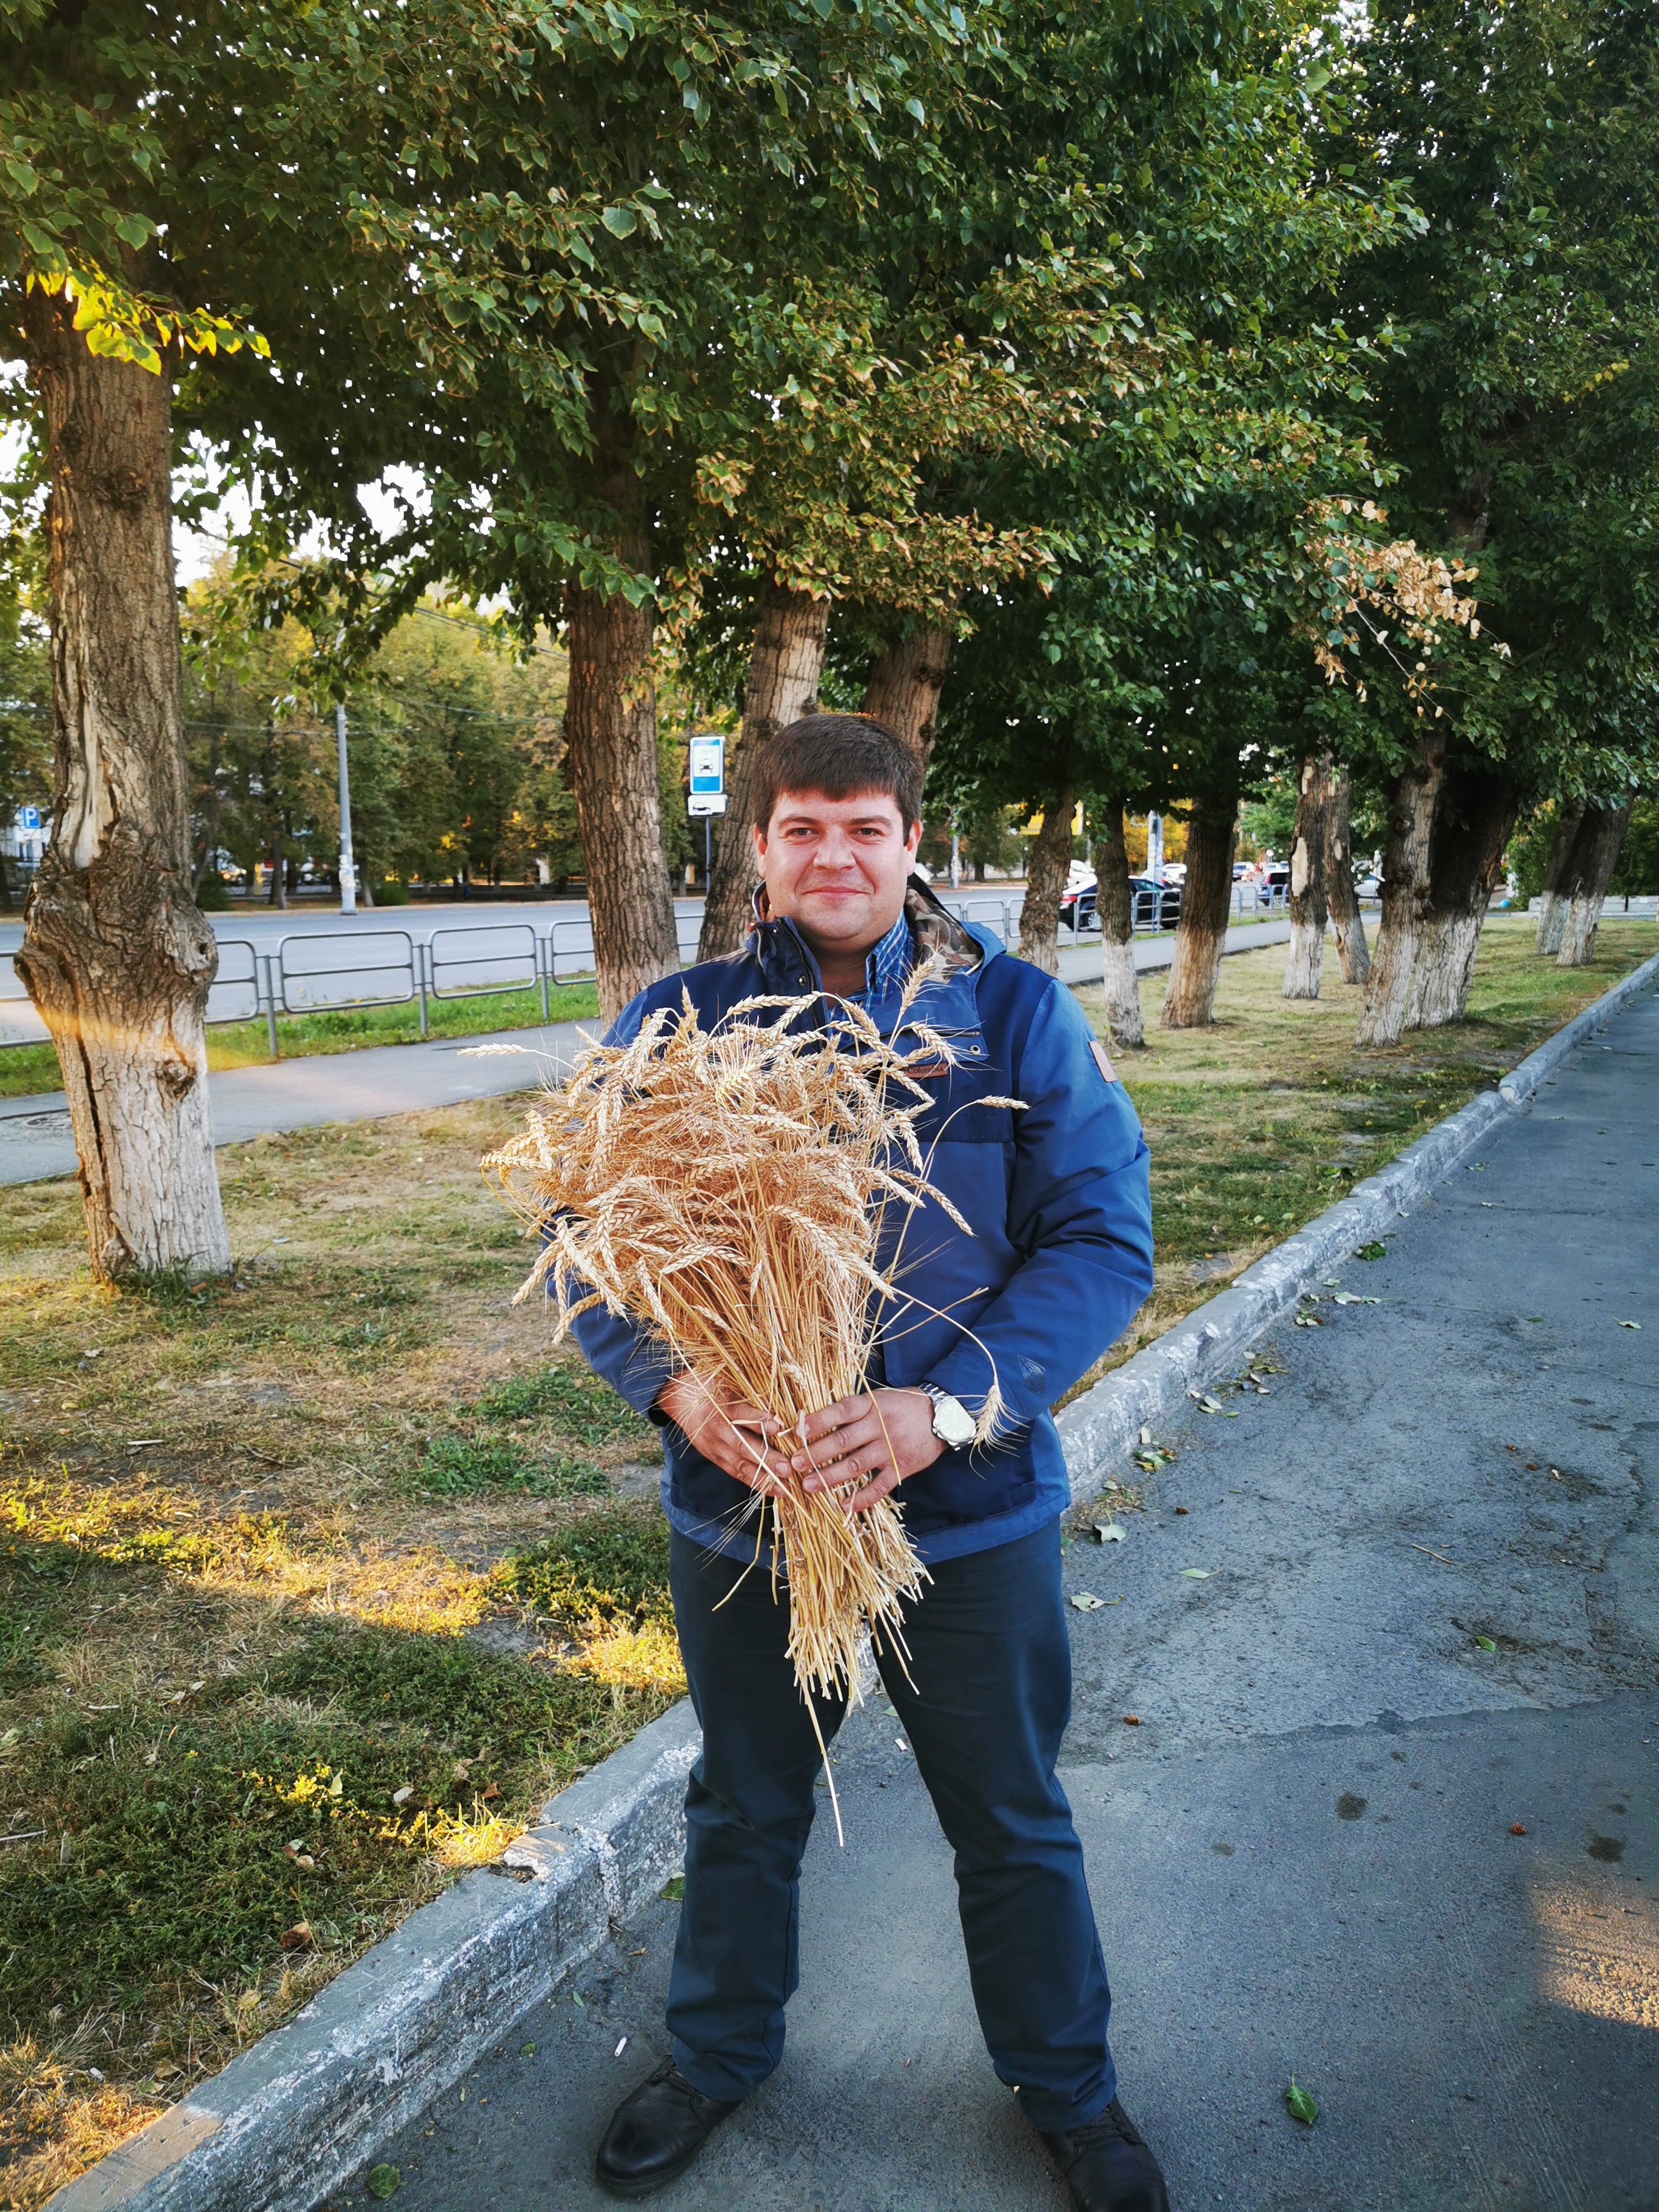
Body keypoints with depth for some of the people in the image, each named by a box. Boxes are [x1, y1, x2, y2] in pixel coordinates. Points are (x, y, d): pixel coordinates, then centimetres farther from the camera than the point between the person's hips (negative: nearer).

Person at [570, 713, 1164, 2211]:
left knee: (1015, 1827, 20)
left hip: (972, 1518, -1)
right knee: (743, 1814, 24)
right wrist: (676, 1385, -23)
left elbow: (1103, 1238, -12)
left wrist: (947, 1408, -25)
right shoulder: (676, 1023, -4)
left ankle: (1069, 2092, 48)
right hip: (738, 1512, 1)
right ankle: (719, 2057, 53)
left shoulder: (1017, 1013, -8)